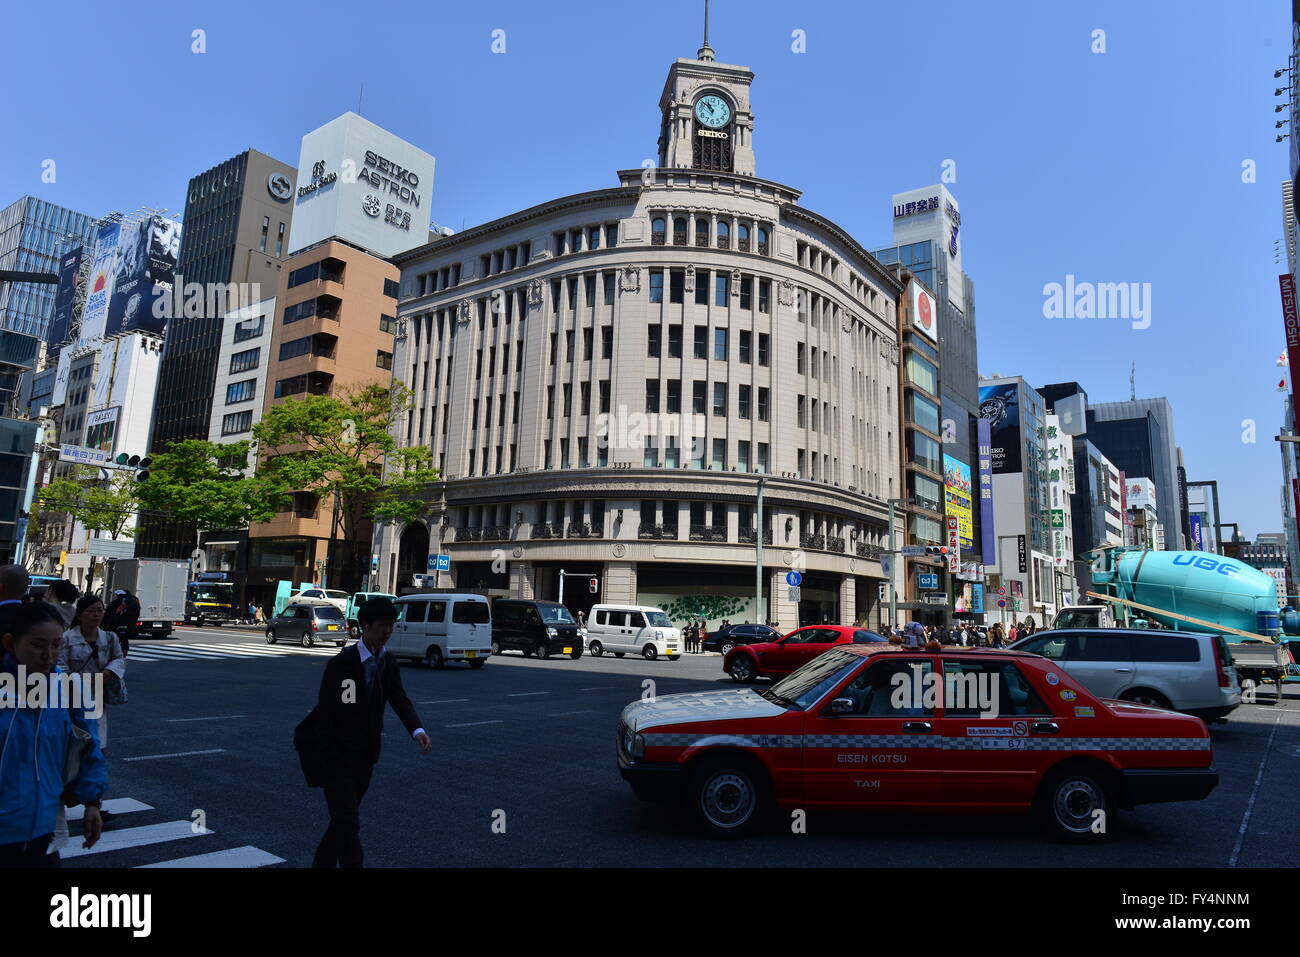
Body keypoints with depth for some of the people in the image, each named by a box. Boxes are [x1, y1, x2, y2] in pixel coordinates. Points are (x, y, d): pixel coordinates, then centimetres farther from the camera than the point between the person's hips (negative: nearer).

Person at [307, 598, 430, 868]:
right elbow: (325, 710, -14)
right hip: (338, 758, -6)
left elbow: (400, 700, -7)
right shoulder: (341, 663, -16)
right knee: (349, 824, -8)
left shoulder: (389, 665, 3)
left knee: (343, 820, 19)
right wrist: (324, 753, -13)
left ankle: (322, 863, 37)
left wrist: (417, 730, -24)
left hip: (365, 759, 6)